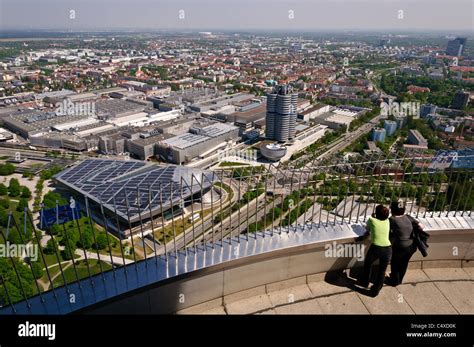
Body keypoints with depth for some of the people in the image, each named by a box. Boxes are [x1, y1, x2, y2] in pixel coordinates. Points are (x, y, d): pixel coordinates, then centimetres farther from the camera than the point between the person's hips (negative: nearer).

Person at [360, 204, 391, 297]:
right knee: (382, 271, 20)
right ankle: (375, 291, 29)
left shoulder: (371, 220, 1)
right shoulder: (387, 221, 10)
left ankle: (365, 282, 43)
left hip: (375, 248, -2)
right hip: (387, 249, 2)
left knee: (367, 263, 28)